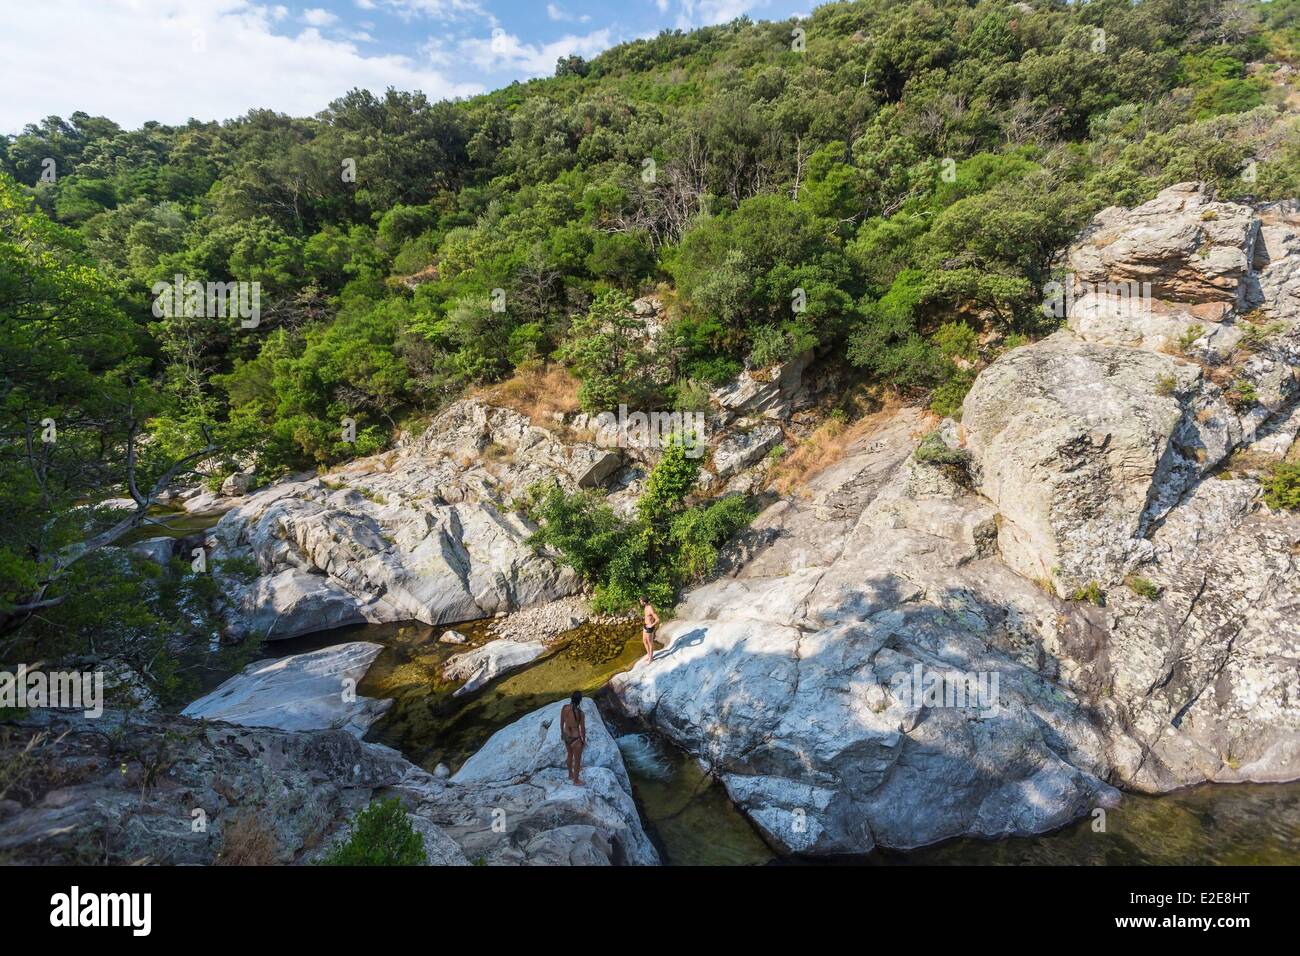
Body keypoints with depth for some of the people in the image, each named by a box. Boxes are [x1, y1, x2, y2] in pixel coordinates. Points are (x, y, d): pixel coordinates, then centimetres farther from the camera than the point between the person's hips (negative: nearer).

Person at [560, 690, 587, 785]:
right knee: (577, 760, 22)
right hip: (575, 739, -6)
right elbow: (583, 729, -19)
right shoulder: (581, 713, -34)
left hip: (566, 736, 6)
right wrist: (584, 741, 0)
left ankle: (571, 775, 57)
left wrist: (562, 733, 18)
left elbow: (561, 722, -1)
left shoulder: (564, 707, -18)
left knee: (569, 755, 34)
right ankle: (576, 780, 44)